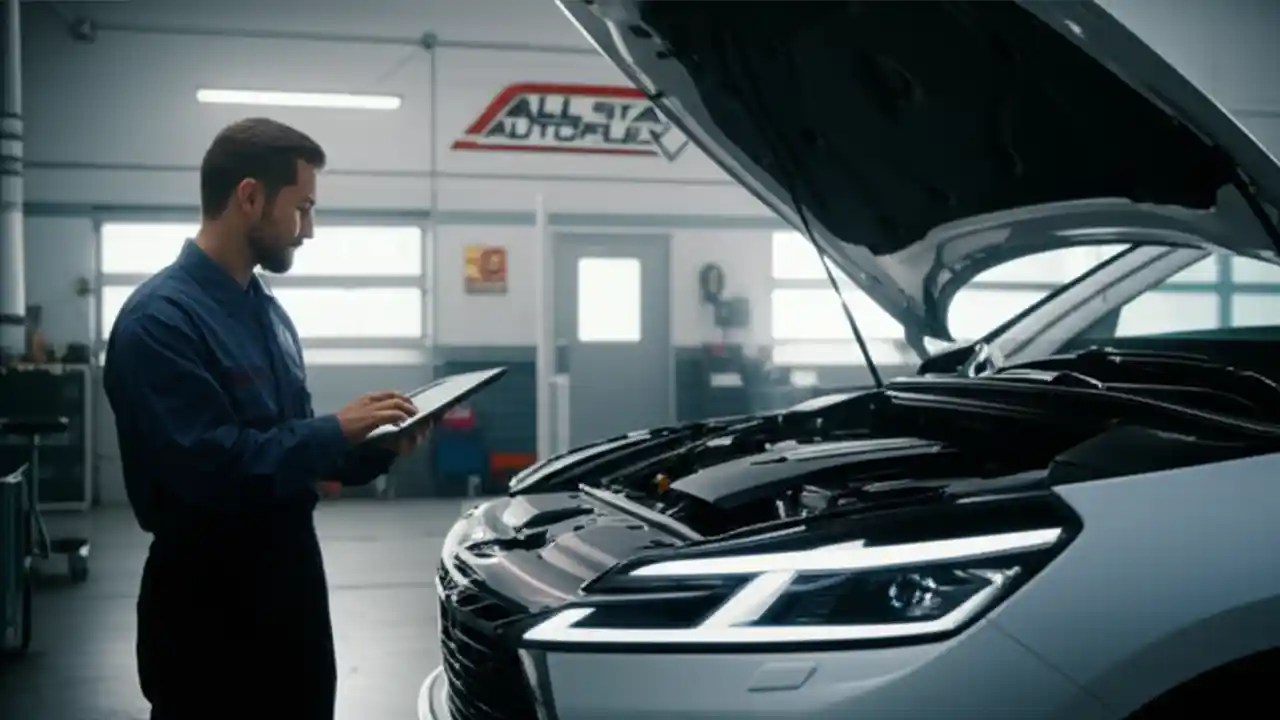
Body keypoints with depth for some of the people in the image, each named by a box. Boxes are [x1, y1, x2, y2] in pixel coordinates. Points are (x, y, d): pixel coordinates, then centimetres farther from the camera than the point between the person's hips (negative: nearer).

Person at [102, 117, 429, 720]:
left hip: (292, 579, 9)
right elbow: (211, 466, -28)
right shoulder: (161, 319, -19)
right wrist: (335, 431, -20)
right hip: (207, 601, -9)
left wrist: (373, 451, 0)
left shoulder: (266, 310, 11)